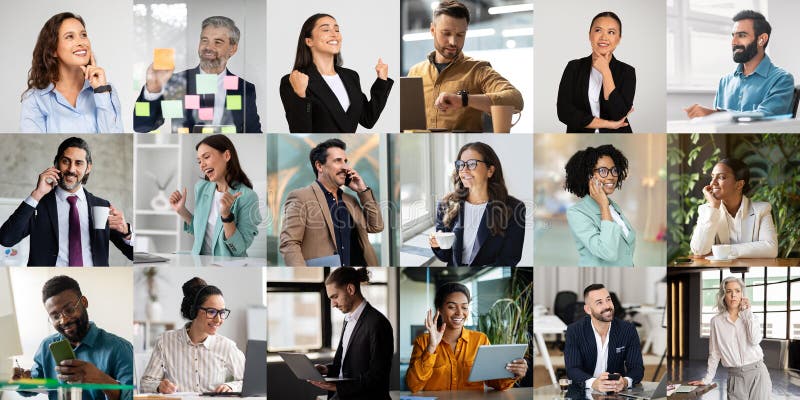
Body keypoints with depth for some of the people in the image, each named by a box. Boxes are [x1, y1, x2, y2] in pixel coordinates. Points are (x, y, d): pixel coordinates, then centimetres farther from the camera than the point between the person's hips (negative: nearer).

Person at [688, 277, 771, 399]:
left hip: (757, 372, 0)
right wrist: (707, 379, 9)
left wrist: (748, 312, -9)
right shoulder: (716, 321, 4)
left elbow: (755, 340, -14)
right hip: (735, 376, 0)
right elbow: (714, 353, 10)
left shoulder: (751, 317, 5)